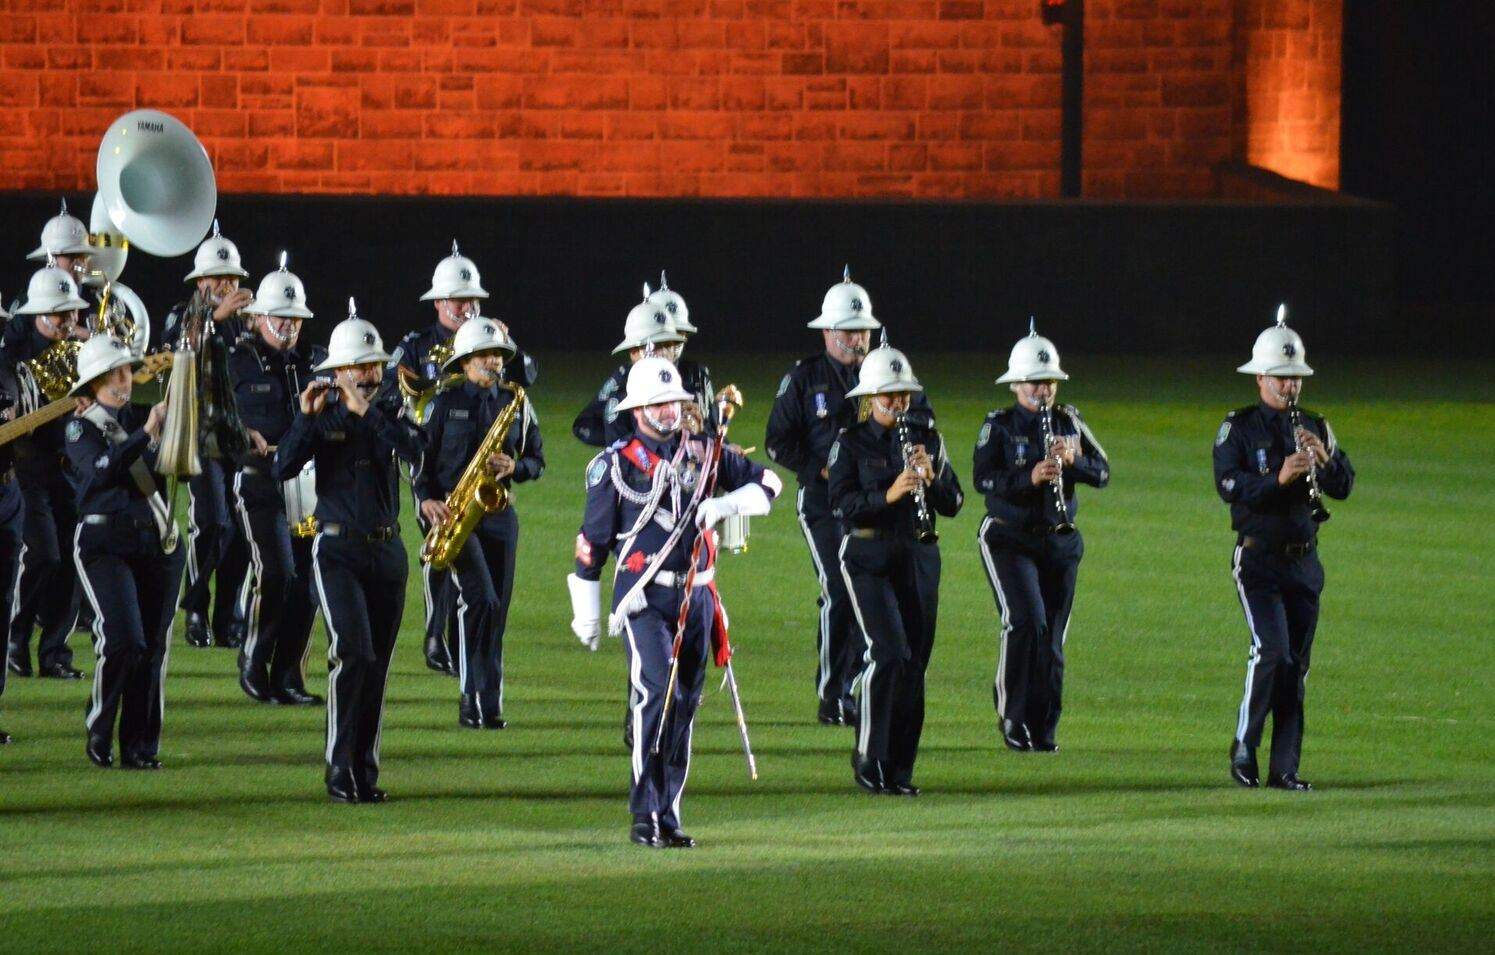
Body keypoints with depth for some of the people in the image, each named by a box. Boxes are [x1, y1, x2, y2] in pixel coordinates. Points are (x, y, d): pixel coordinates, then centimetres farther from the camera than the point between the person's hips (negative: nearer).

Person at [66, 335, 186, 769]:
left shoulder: (141, 416, 13)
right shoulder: (81, 428, -2)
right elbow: (102, 470, -20)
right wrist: (146, 433, -28)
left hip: (158, 543, 5)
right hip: (105, 543, -5)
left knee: (154, 647, 2)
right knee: (123, 640, -18)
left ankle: (140, 746, 9)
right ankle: (99, 733, 0)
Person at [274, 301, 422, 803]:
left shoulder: (390, 413, 7)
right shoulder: (323, 416, 0)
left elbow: (415, 451, -14)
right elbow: (283, 469, -13)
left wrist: (367, 413, -18)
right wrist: (307, 418, -21)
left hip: (387, 550, 4)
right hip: (338, 550, -4)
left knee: (377, 664, 5)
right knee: (352, 652, -18)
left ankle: (366, 771, 11)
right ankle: (339, 767, -15)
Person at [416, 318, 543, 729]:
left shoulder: (516, 404, 10)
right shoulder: (445, 404, 1)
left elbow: (536, 460, 14)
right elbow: (420, 458, 4)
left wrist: (513, 467, -8)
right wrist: (427, 500, -12)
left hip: (499, 514, 4)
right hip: (453, 510, -4)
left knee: (496, 612, 3)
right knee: (480, 599, -19)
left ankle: (489, 706, 10)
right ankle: (471, 694, -14)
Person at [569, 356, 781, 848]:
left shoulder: (702, 453, 9)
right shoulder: (616, 465, -1)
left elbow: (767, 481, 14)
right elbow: (591, 541, 3)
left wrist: (724, 505, -6)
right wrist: (587, 613, 4)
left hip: (695, 596, 5)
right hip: (643, 597, -5)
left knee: (685, 704, 6)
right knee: (658, 691, -20)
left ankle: (669, 817, 15)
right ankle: (644, 817, -19)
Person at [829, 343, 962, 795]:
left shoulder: (927, 440, 10)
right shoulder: (851, 443, -1)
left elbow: (953, 504, 8)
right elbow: (841, 502, -12)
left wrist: (931, 477, -12)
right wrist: (888, 494, -25)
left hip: (919, 557, 4)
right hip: (868, 557, -4)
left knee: (915, 660, 4)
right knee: (889, 652, -18)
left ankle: (899, 769, 11)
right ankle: (868, 759, -9)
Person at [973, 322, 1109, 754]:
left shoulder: (1069, 422, 7)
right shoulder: (999, 425, -4)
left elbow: (1101, 473, 1)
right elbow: (982, 478, -16)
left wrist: (1072, 460, -18)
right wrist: (1029, 478, -29)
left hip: (1060, 540, 4)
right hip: (1010, 537, -4)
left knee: (1053, 634, 4)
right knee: (1026, 621, -19)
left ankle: (1044, 728, 13)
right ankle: (1014, 717, -8)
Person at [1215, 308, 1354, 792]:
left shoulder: (1314, 428, 13)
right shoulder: (1238, 428, -1)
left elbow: (1343, 487, 5)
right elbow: (1228, 486, -15)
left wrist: (1325, 458, -14)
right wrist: (1277, 479, -28)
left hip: (1304, 561, 5)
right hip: (1259, 558, -5)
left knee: (1297, 661, 4)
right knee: (1271, 649, -19)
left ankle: (1285, 767, 8)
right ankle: (1244, 748, -5)